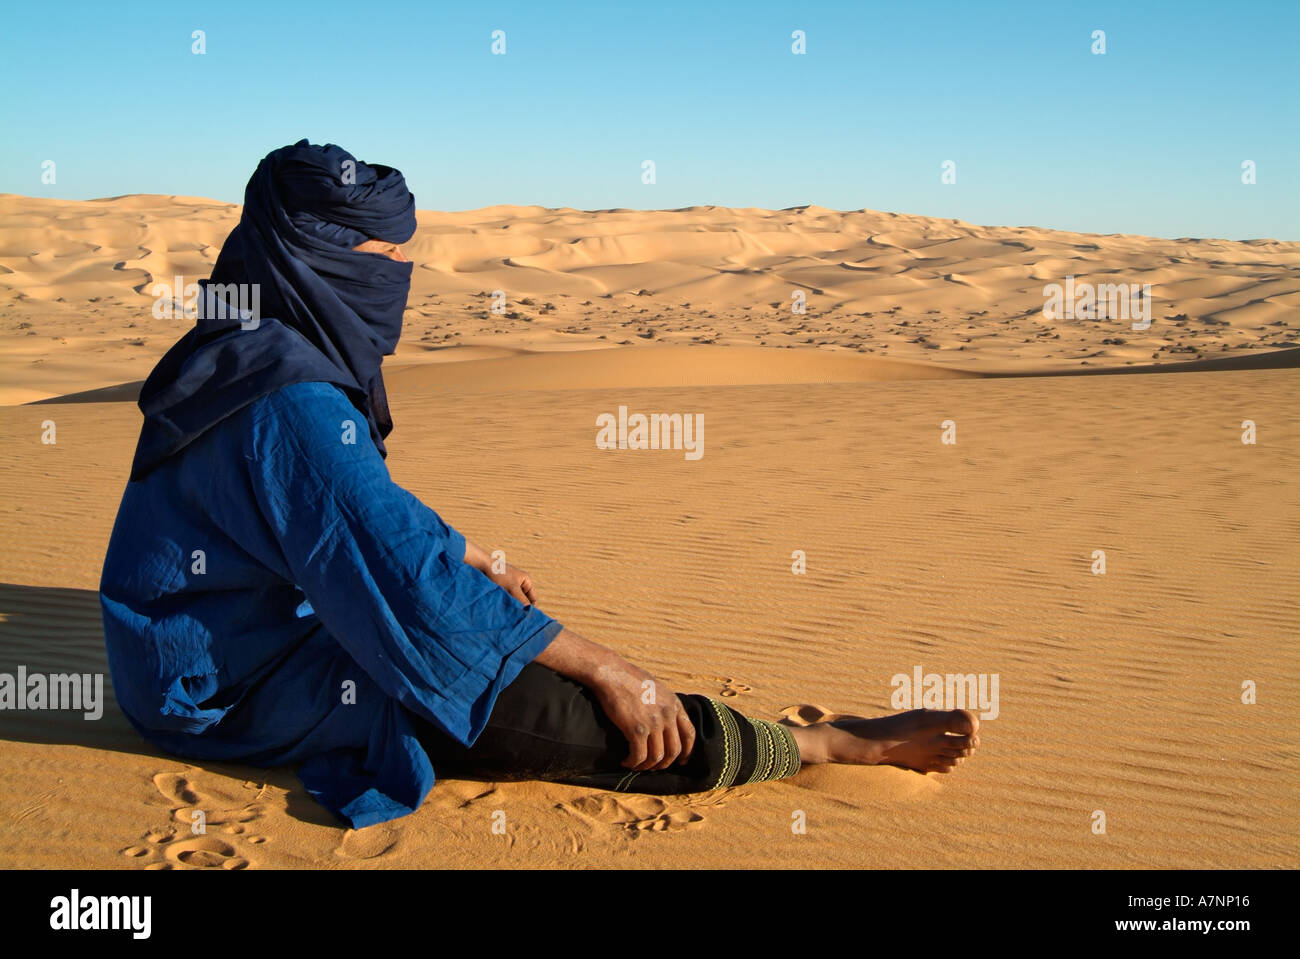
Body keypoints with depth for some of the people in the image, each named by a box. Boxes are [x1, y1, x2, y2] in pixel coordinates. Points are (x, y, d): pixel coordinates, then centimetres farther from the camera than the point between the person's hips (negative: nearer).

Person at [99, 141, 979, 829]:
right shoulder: (288, 403, -28)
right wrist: (608, 669, -25)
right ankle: (839, 744, -11)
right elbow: (408, 573, -31)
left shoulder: (255, 354, 5)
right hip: (239, 687, -11)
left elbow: (371, 506, 18)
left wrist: (475, 562, 24)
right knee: (575, 712, -21)